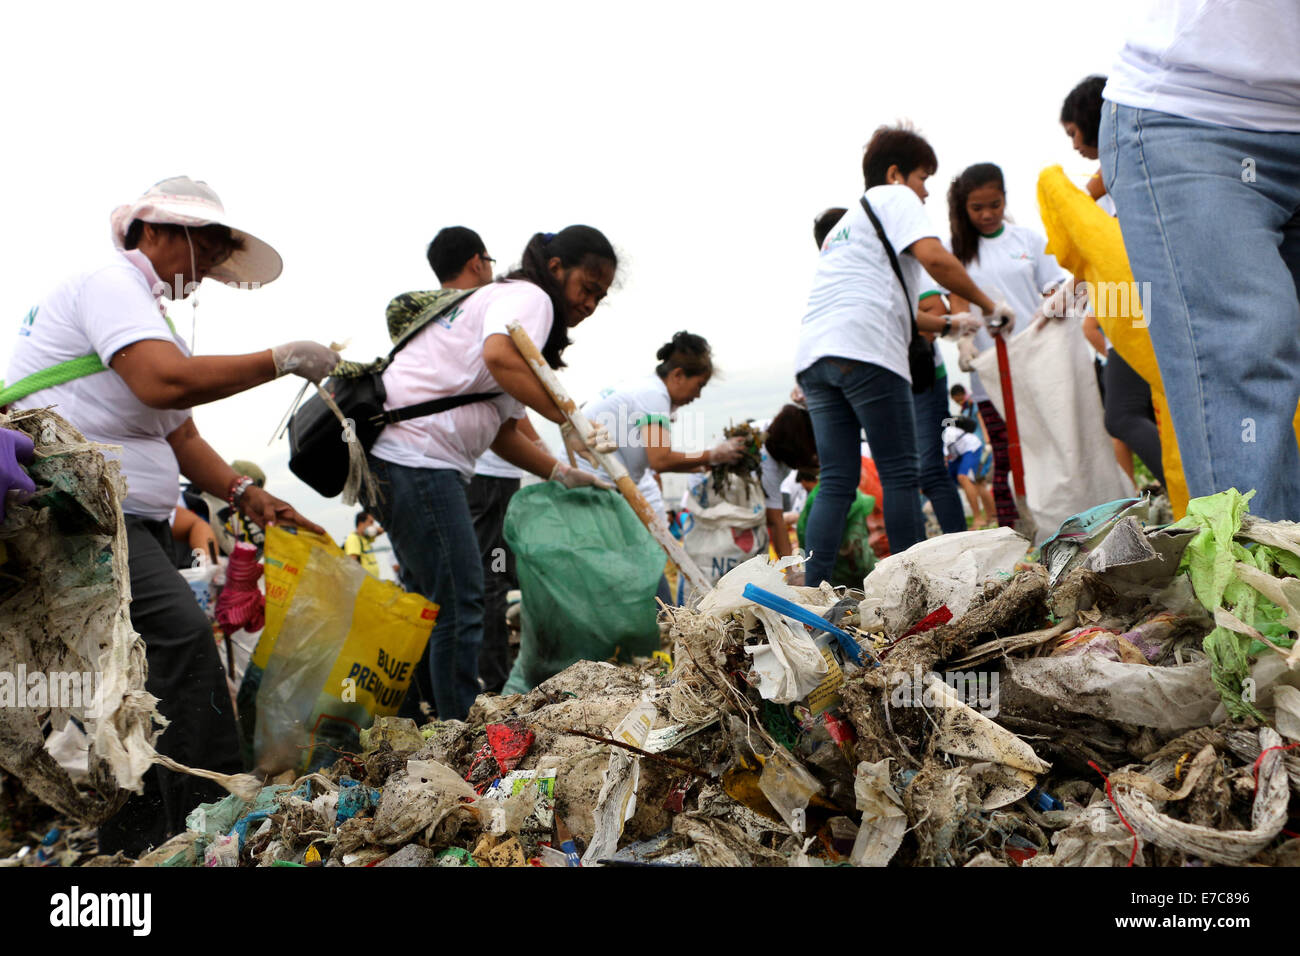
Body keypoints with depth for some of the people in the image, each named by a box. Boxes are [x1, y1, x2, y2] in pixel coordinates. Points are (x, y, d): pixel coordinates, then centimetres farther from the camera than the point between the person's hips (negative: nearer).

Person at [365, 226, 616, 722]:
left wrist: (561, 474, 14)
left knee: (429, 598, 16)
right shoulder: (529, 296, -2)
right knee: (458, 605, -7)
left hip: (389, 458, 11)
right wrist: (569, 421, -24)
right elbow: (501, 356, -28)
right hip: (416, 455, -11)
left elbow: (502, 430, 23)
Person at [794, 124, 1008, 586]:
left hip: (812, 355, 8)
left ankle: (814, 590, -2)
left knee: (837, 481, 5)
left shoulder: (843, 226, 36)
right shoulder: (894, 198, 11)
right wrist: (988, 305, 3)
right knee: (900, 473, -1)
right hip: (864, 350, -7)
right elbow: (934, 257, -8)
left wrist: (947, 323, 33)